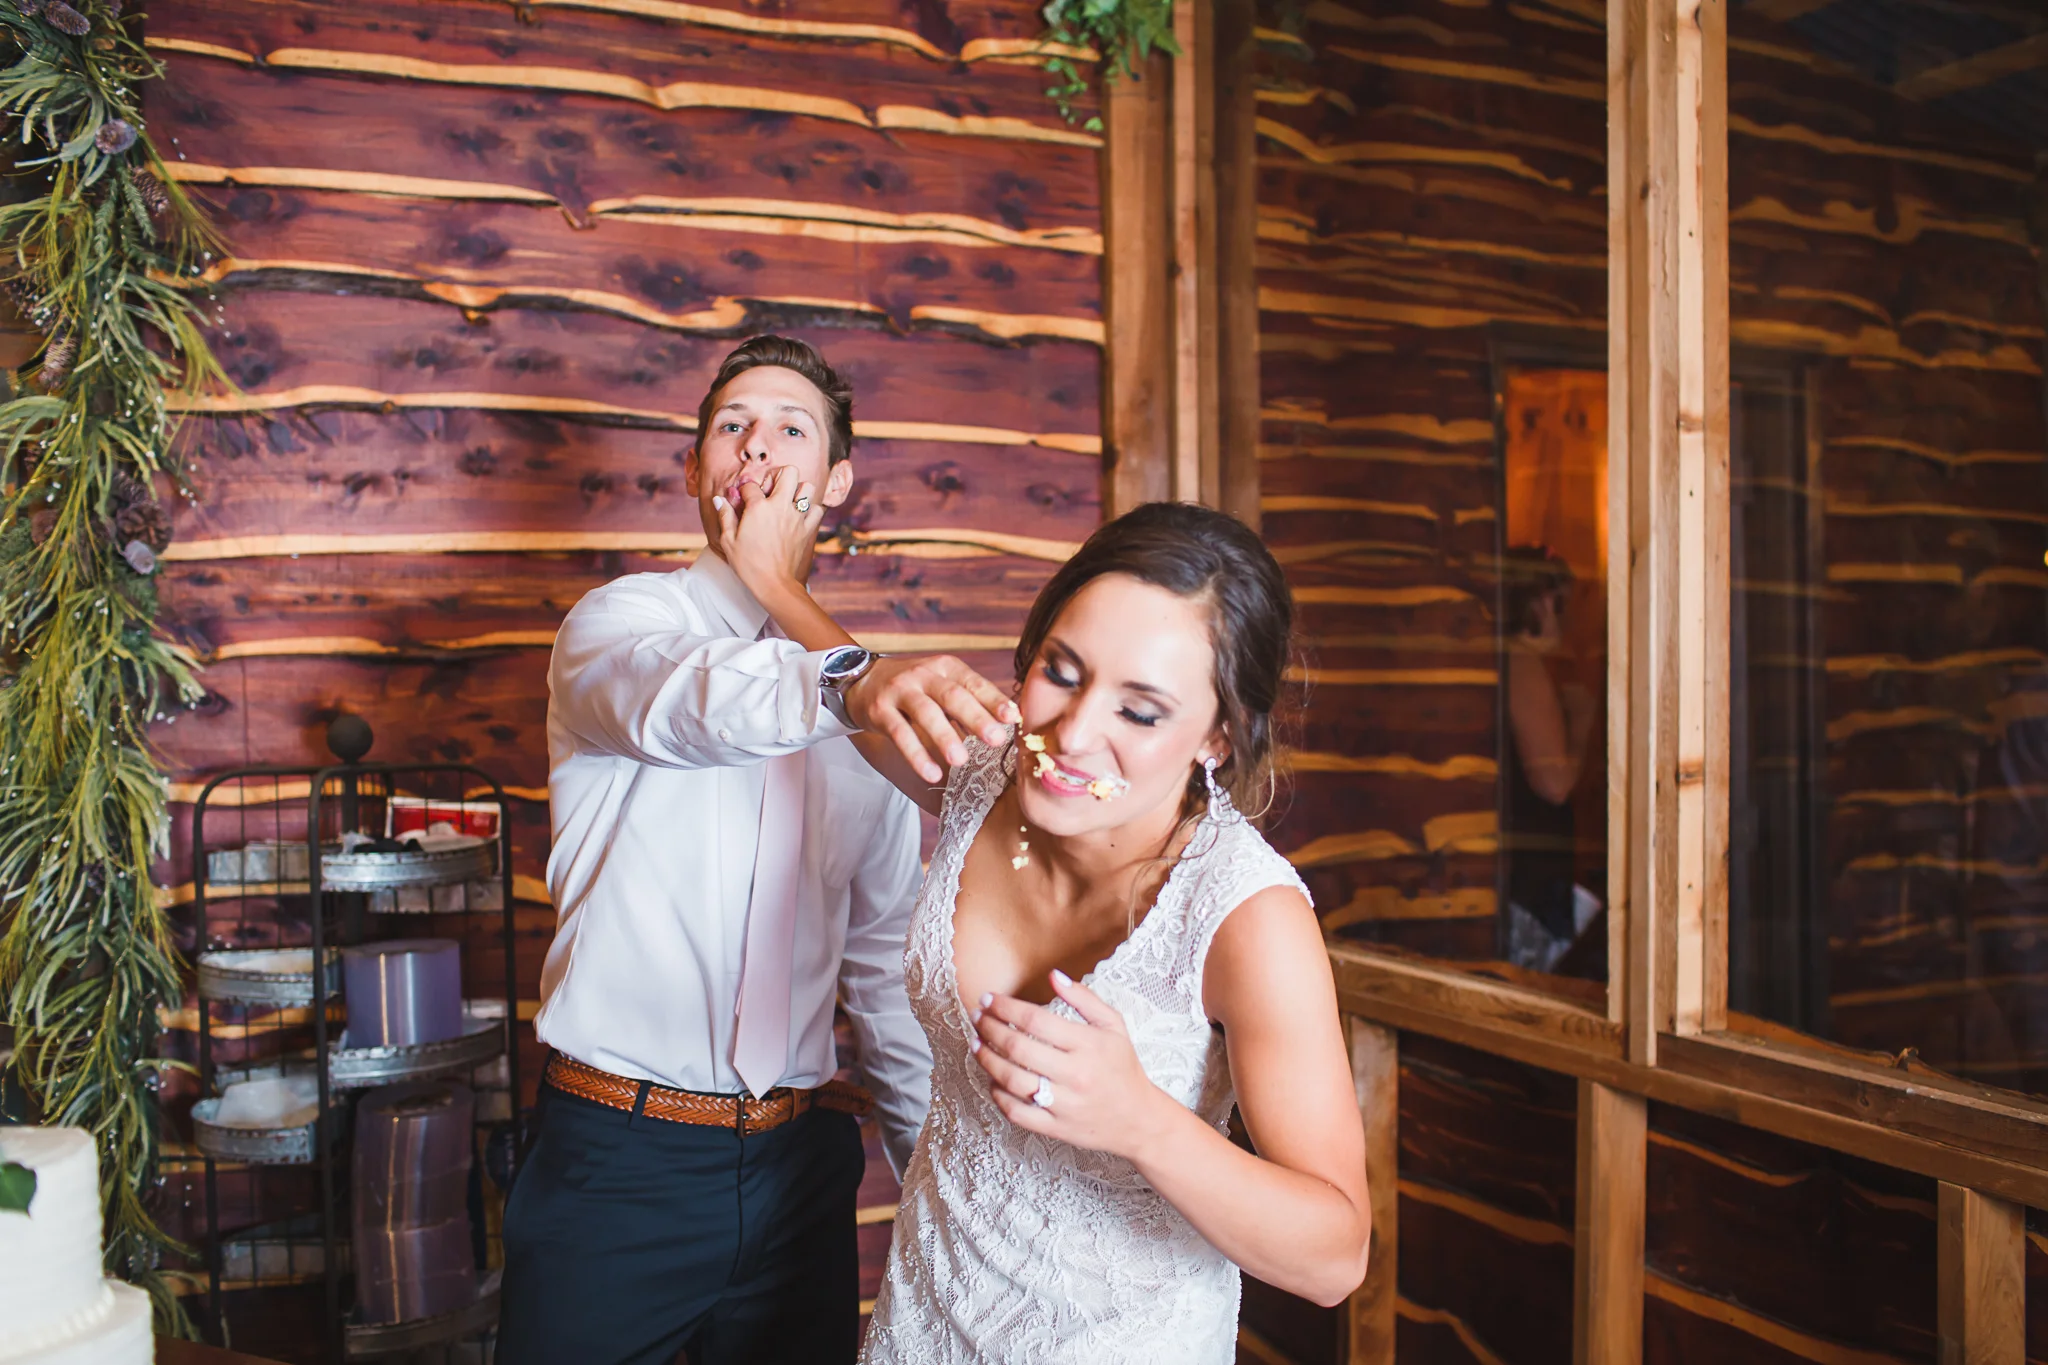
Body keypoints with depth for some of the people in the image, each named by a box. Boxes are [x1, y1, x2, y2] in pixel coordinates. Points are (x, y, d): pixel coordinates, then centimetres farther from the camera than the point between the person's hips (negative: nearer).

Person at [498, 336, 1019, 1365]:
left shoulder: (868, 712, 9)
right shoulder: (618, 622, -1)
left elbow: (888, 969, 13)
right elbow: (701, 700, -27)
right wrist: (859, 682, -44)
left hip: (802, 1165, 3)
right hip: (619, 1161, -3)